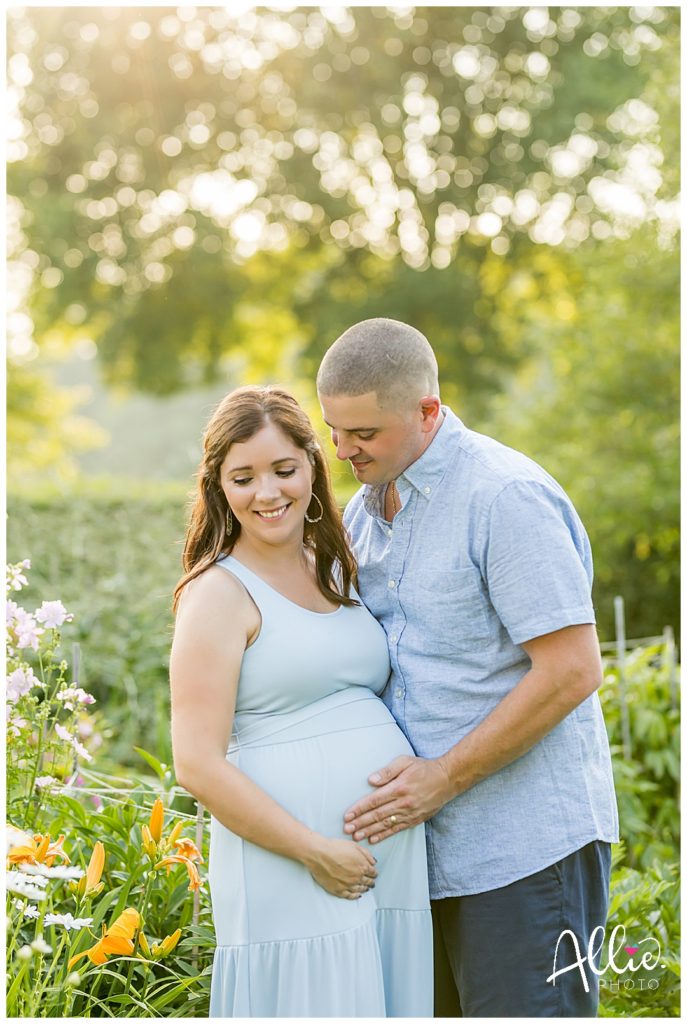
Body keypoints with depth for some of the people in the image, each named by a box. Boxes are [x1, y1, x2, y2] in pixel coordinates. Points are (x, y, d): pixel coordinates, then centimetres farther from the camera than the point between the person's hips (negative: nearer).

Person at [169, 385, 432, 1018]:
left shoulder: (338, 571, 14)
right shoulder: (219, 592, -7)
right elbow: (199, 766, -13)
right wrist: (316, 852, -15)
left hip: (395, 862, 7)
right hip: (290, 875, -7)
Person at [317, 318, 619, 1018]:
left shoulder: (507, 498, -16)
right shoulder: (367, 506, 11)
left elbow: (572, 671, -20)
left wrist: (444, 778, -17)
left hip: (525, 848, -8)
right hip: (424, 839, 8)